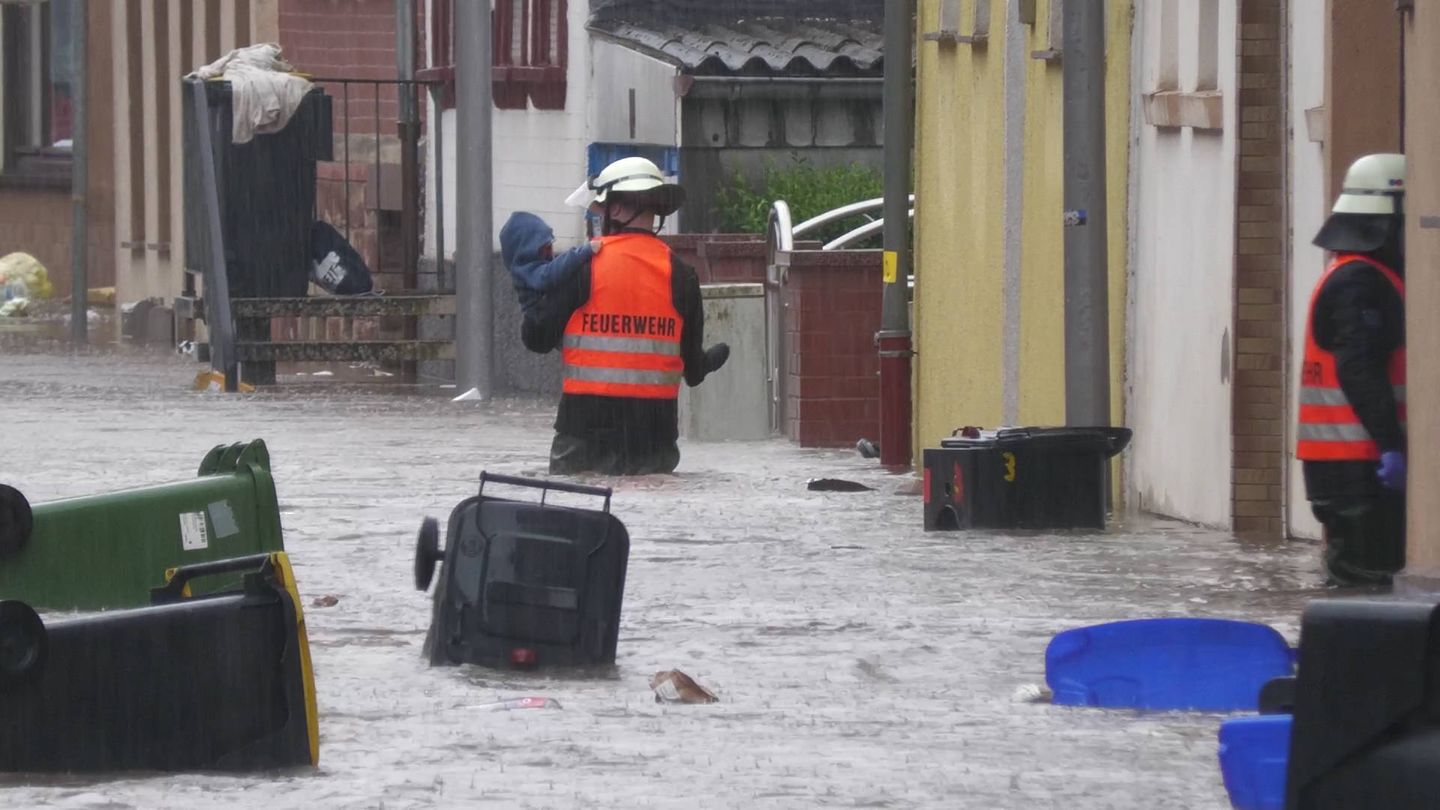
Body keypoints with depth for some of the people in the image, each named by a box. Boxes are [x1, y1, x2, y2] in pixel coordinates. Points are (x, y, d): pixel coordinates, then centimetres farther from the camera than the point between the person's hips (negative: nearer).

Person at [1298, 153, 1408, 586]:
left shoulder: (1371, 278, 20)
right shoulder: (1358, 284, -14)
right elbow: (1361, 371, -23)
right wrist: (1390, 444, -27)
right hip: (1357, 464, -10)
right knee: (1371, 572, -9)